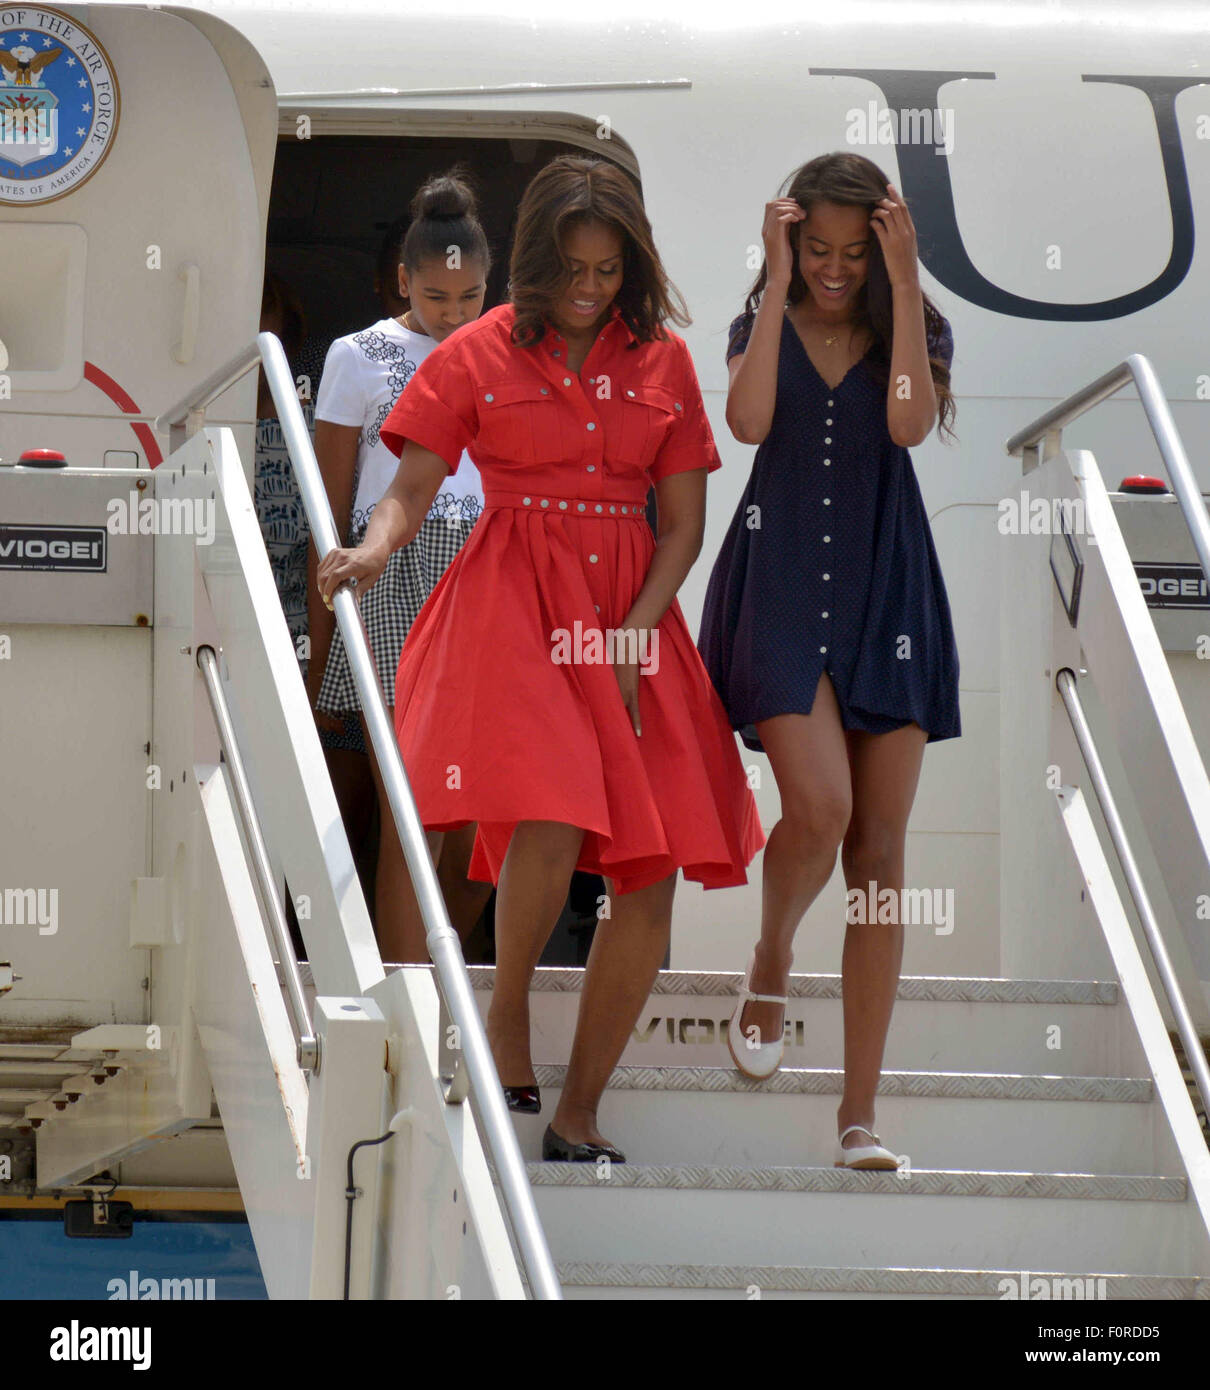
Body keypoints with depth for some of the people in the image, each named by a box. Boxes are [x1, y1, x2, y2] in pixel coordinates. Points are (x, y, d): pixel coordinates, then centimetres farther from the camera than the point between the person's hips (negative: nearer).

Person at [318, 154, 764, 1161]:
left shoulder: (663, 362, 10)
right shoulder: (480, 355, 4)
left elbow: (684, 523, 9)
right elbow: (413, 487, 0)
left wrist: (629, 637, -5)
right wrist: (376, 546, -22)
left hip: (633, 616, 3)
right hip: (514, 604, -3)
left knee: (651, 873, -4)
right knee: (551, 826, -26)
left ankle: (580, 1114, 6)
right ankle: (507, 1009, 4)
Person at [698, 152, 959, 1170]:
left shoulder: (916, 330, 6)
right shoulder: (765, 323, 7)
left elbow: (909, 424, -15)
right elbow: (749, 420, -14)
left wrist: (902, 281, -15)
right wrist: (778, 286, -12)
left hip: (886, 594, 1)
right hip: (782, 582, -1)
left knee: (880, 854, -1)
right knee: (820, 807, -21)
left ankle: (860, 1111, 3)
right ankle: (771, 962, 13)